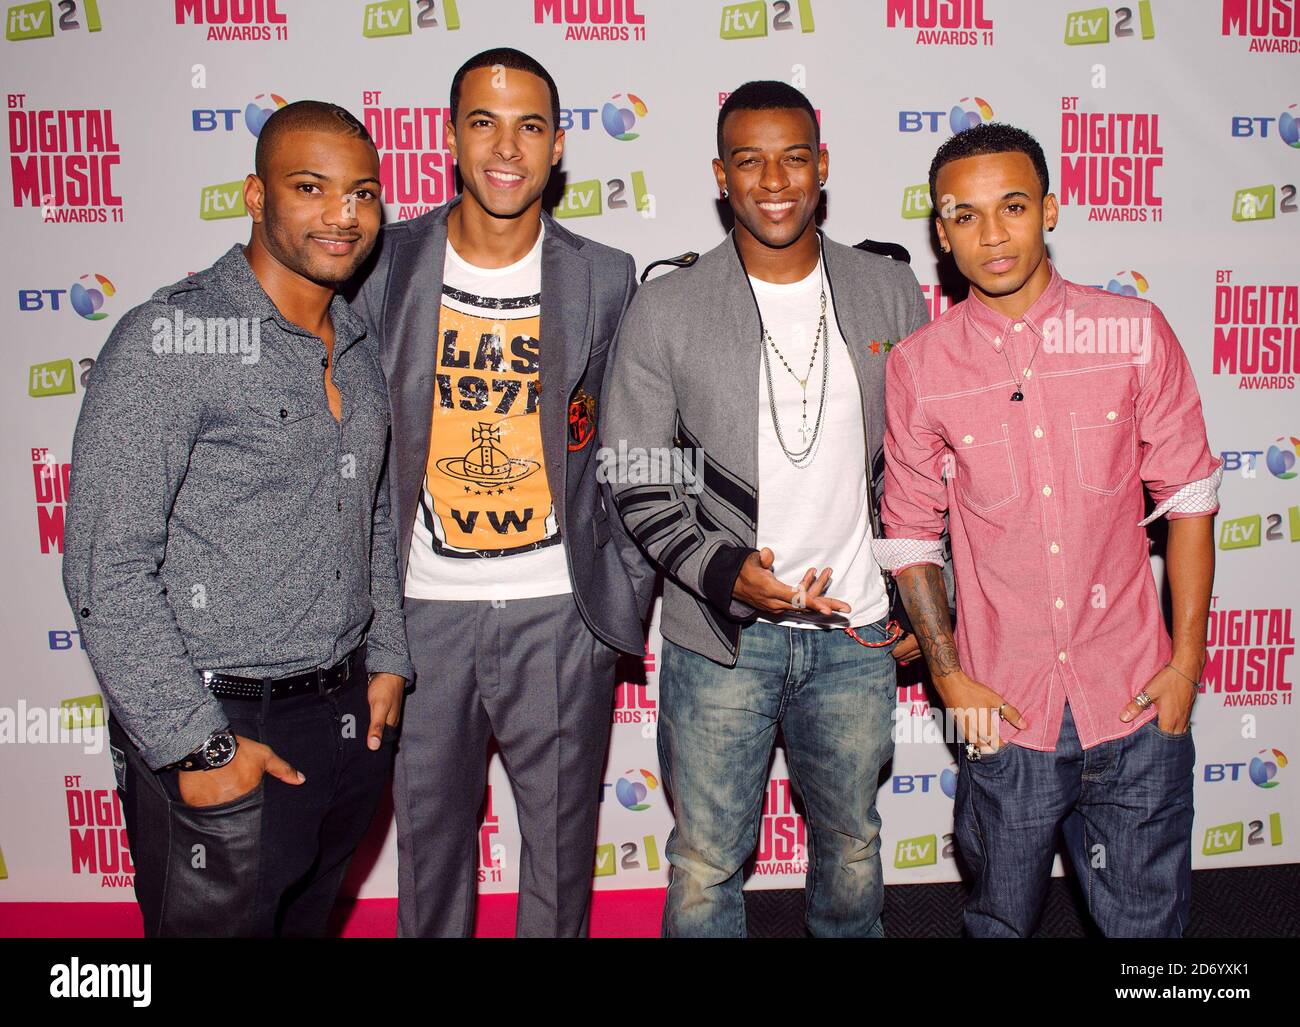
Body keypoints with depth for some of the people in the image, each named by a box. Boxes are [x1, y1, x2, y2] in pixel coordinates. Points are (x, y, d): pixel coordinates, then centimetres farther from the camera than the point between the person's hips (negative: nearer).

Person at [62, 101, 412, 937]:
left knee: (310, 922, 22)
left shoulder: (361, 347, 8)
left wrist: (387, 658, 10)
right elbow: (108, 571, -17)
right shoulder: (169, 341, -14)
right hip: (218, 729, -6)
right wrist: (197, 743, -16)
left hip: (350, 717, 7)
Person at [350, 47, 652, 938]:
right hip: (422, 606, 1)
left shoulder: (606, 279, -1)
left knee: (562, 837, 14)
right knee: (429, 831, 17)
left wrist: (630, 589, 0)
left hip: (562, 609, 0)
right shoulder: (387, 265, -1)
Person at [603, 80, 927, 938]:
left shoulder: (891, 295, 2)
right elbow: (639, 483, -3)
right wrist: (725, 573, -17)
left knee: (852, 844, 20)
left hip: (857, 630, 2)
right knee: (706, 865, 8)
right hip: (719, 637, -2)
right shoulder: (666, 311, -5)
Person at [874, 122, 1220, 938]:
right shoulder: (919, 367, -3)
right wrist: (948, 673, -3)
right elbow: (910, 533, 3)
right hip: (1006, 712, 0)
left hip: (1135, 703, 0)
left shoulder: (1136, 333, -2)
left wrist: (1188, 659, -1)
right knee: (1003, 918, 16)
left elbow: (1188, 497, 2)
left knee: (1148, 919, 13)